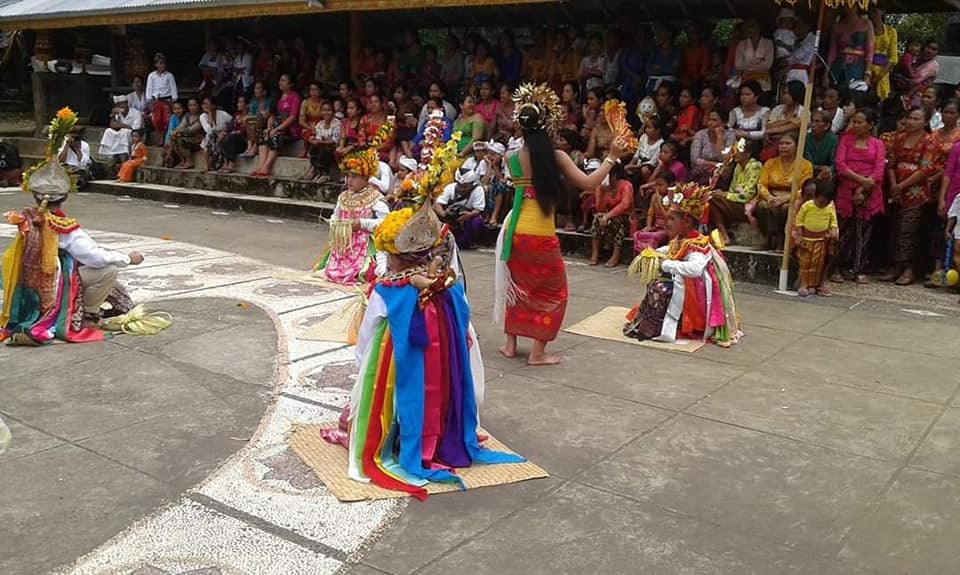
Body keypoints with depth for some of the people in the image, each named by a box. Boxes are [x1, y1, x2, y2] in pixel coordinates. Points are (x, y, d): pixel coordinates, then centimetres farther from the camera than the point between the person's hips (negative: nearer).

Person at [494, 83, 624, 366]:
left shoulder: (511, 158, 0)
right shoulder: (555, 157, -10)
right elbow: (588, 183, -12)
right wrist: (612, 157, -1)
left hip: (515, 232, 4)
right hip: (541, 237, -4)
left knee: (516, 287, 21)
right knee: (552, 292, 12)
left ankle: (510, 344, 26)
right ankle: (538, 353, 12)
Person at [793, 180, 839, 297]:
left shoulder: (830, 208, -3)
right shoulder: (807, 206, -13)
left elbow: (833, 221, 10)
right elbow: (799, 221, -6)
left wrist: (834, 230, -8)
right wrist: (799, 236, -8)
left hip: (822, 240, 3)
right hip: (807, 238, -3)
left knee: (819, 263, 7)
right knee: (805, 262, 1)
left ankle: (818, 284, 15)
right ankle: (804, 285, 6)